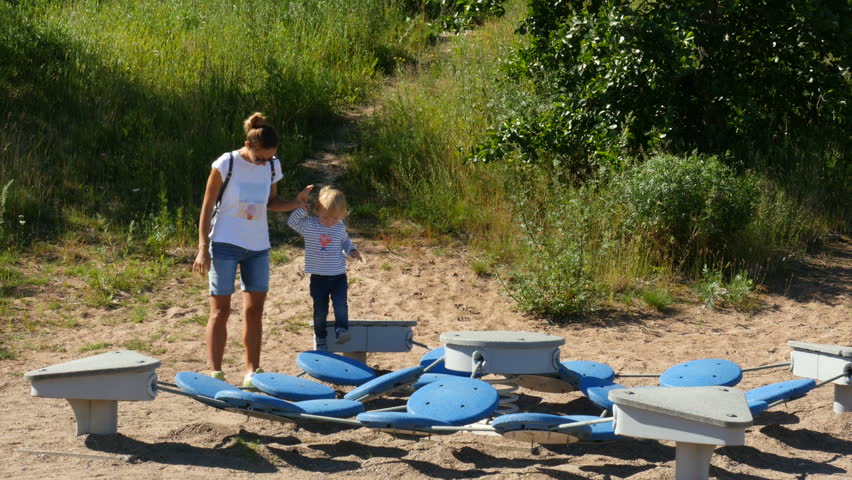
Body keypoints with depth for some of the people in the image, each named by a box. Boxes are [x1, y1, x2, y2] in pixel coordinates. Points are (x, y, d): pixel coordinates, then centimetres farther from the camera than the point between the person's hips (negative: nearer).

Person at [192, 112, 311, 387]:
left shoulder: (272, 167, 2)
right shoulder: (226, 165, -12)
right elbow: (207, 207, -7)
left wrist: (296, 203, -6)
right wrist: (203, 249, -10)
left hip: (258, 246, 5)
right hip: (225, 244, -5)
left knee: (254, 310, 6)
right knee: (220, 310, -4)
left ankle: (252, 372, 12)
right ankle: (214, 373, -2)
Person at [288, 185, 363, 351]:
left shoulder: (340, 227, 0)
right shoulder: (309, 225, -6)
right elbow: (292, 222, -5)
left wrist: (352, 250, -1)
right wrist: (301, 210, -17)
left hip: (339, 276, 1)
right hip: (318, 277, -1)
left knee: (340, 305, -16)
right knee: (320, 310, 6)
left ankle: (341, 331, -11)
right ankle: (321, 340, 18)